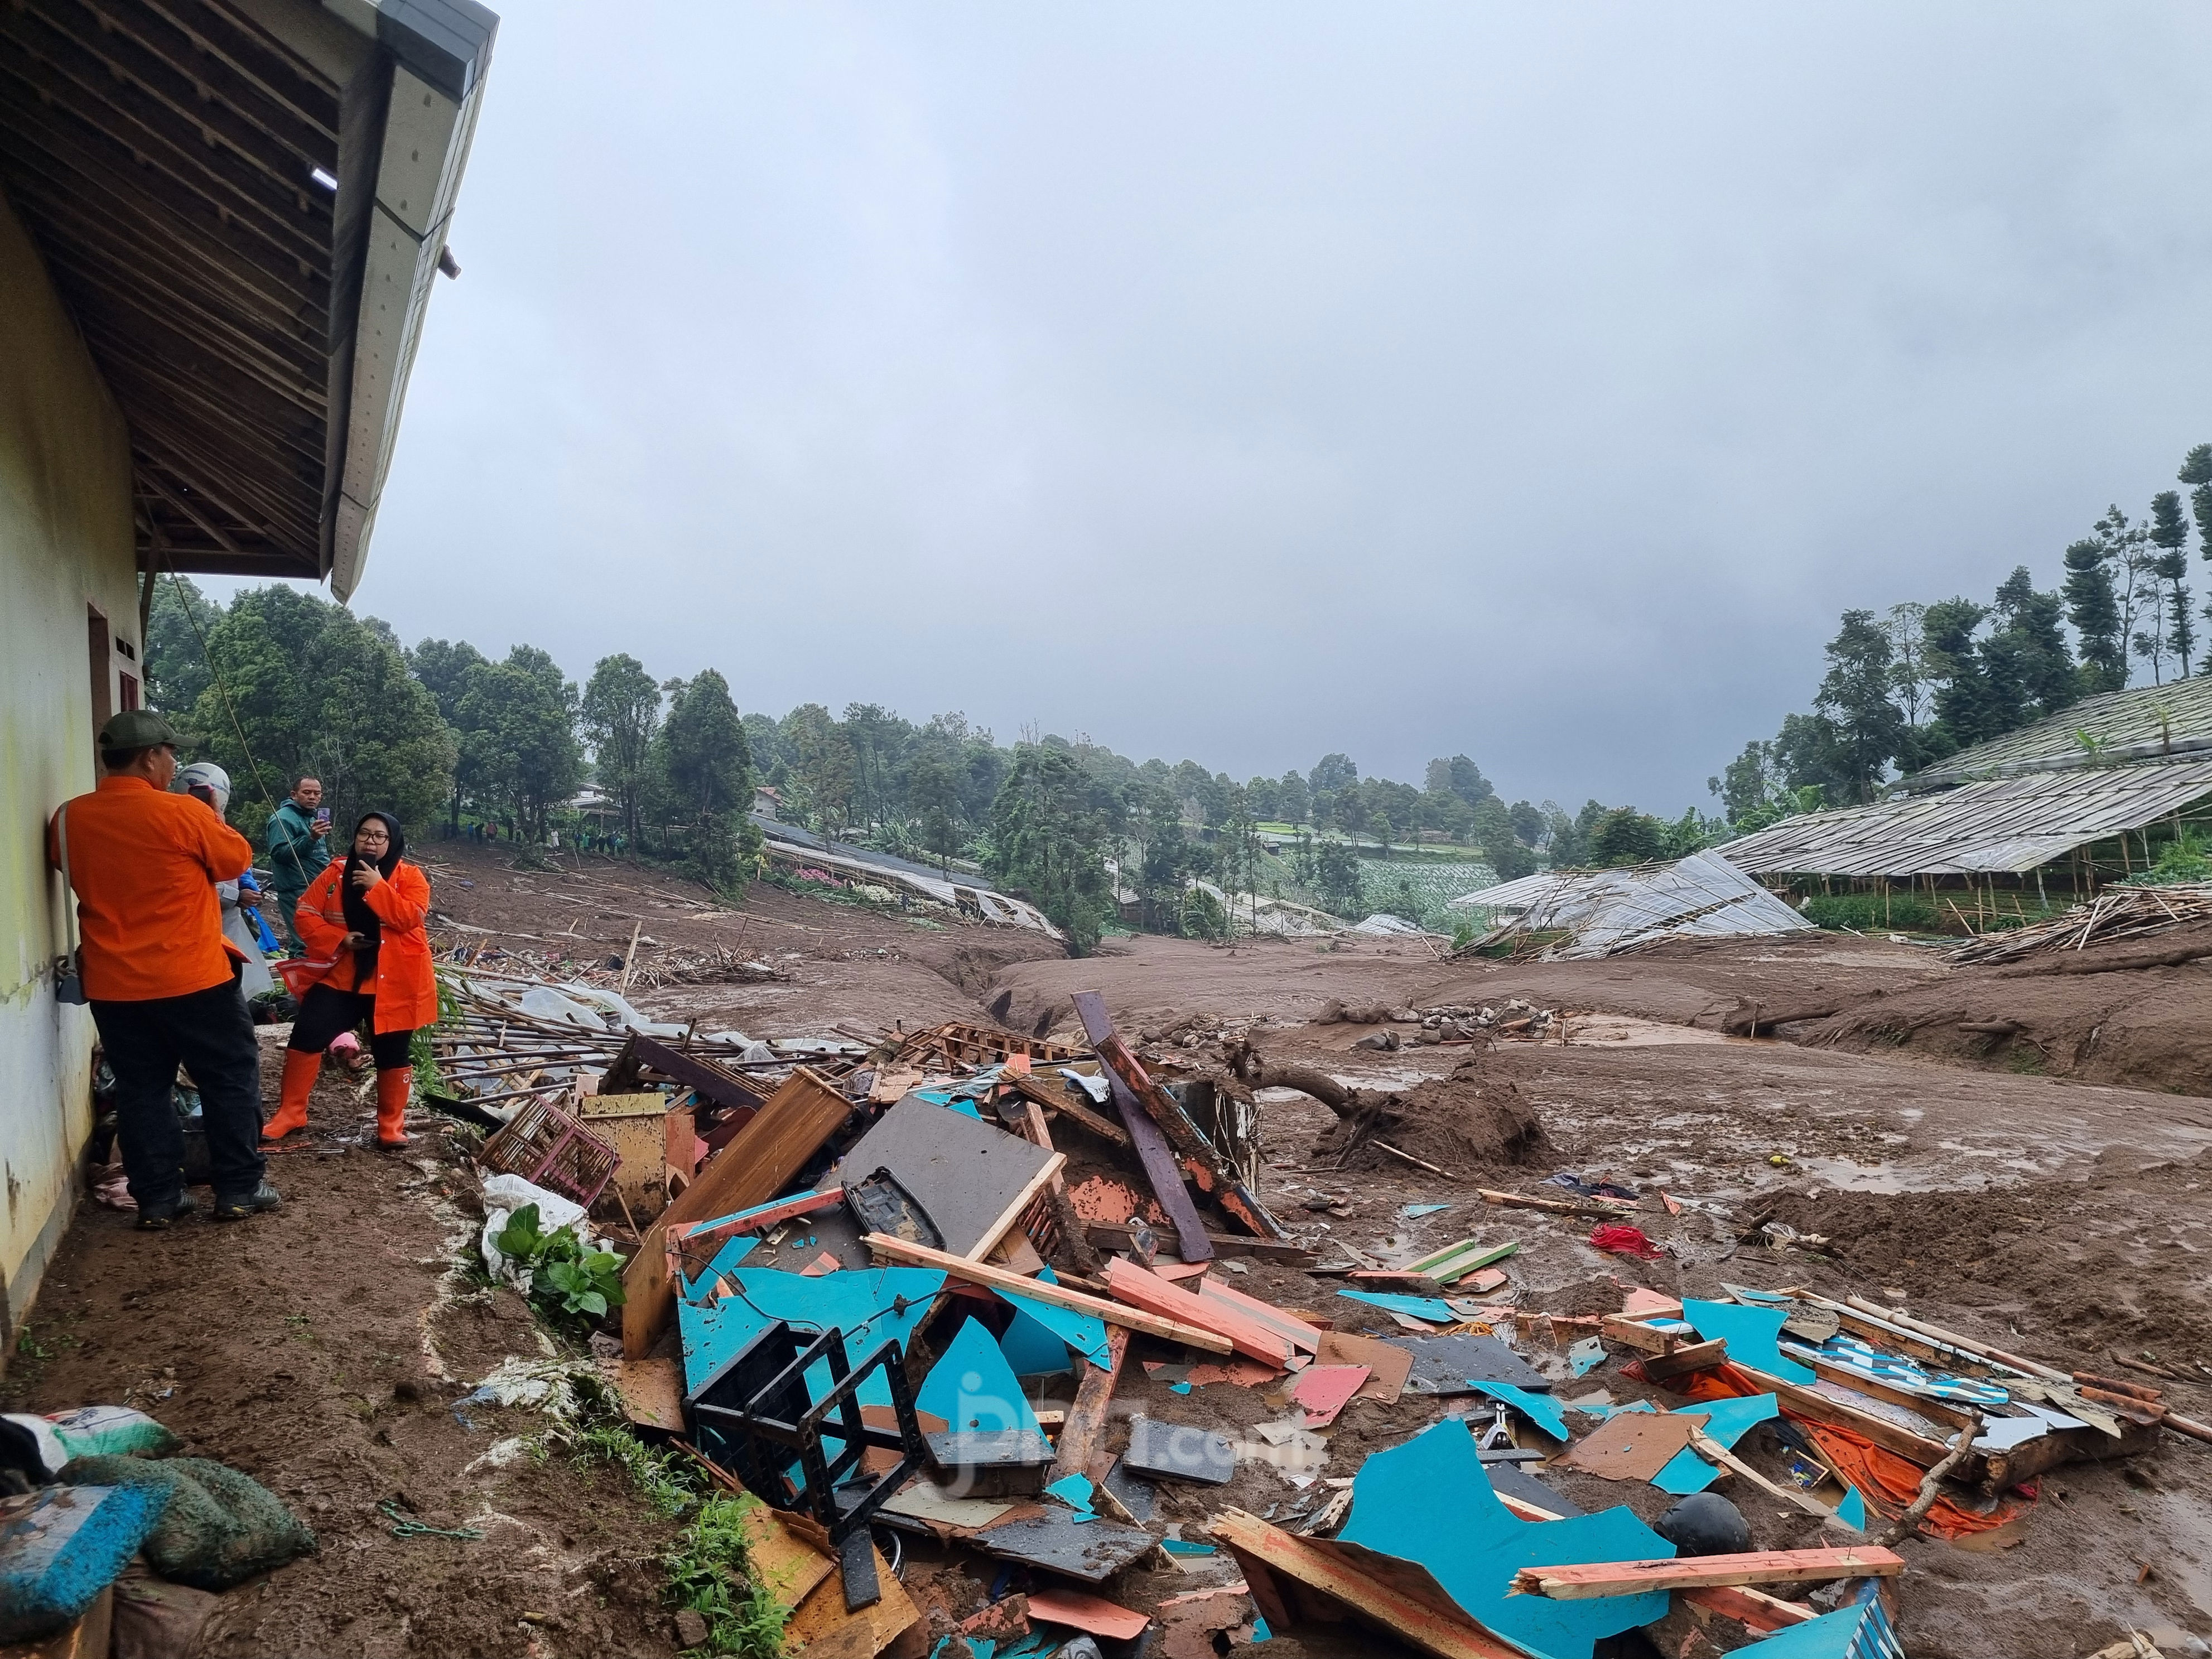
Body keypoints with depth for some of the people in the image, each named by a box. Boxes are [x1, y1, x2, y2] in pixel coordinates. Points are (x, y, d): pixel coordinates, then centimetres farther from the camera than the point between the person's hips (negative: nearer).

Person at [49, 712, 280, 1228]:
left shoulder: (69, 818, 1)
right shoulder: (182, 812, -16)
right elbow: (238, 859, -2)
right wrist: (208, 819, 12)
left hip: (112, 986, 5)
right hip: (193, 978, -5)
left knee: (141, 1090, 13)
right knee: (231, 1079, 8)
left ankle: (157, 1198, 19)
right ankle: (239, 1189, 12)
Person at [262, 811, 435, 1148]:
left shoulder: (410, 877, -4)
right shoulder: (336, 872, 3)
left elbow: (409, 918, -18)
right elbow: (306, 914, 1)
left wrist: (377, 886, -21)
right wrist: (338, 938, -13)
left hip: (393, 983, -2)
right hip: (340, 977, 3)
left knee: (392, 1053, 4)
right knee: (306, 1034, -5)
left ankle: (391, 1125, 18)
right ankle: (290, 1113, 12)